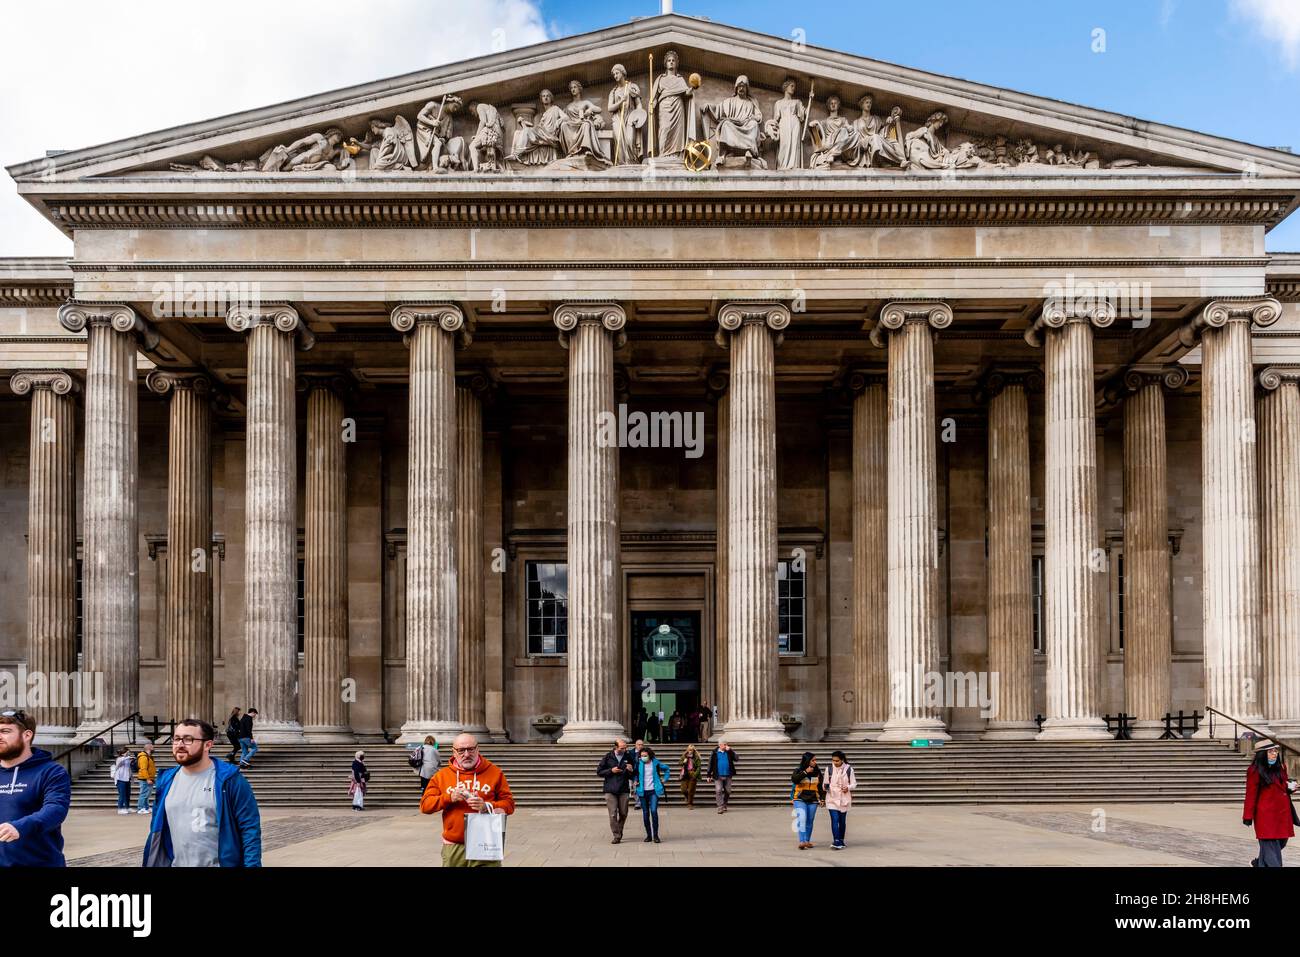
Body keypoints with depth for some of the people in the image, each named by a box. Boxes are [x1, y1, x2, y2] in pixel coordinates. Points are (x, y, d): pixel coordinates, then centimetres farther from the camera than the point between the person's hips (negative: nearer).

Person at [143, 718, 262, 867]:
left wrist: (252, 865, -21)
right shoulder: (166, 780, 4)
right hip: (177, 863, 5)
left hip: (221, 863, -5)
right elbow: (157, 829, 12)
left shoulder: (228, 779, -12)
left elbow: (250, 829, -13)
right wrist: (152, 864, 9)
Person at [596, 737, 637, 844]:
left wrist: (631, 771, -8)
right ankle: (616, 836, -5)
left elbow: (633, 775, 15)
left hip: (623, 790, 2)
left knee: (623, 814, 6)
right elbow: (599, 771, 3)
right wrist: (611, 771, -10)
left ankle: (619, 833, 26)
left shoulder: (628, 757, 6)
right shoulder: (608, 758, 1)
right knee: (613, 814, -8)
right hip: (610, 790, -2)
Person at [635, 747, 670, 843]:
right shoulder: (639, 764, 2)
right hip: (643, 792, 2)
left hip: (654, 791, -2)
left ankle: (656, 835, -7)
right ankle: (648, 835, 15)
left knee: (654, 811, -15)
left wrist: (665, 778, 9)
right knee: (645, 813, 4)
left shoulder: (656, 763, 1)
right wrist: (635, 781, 4)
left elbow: (666, 768, 19)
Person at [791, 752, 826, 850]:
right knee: (802, 819, -17)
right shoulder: (798, 771, -2)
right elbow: (794, 779, -20)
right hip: (800, 800, -4)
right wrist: (805, 772, -21)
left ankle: (807, 841, 17)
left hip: (813, 801, 4)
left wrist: (822, 798, 4)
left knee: (809, 821, 7)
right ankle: (801, 842, -20)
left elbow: (821, 786, 12)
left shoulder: (817, 772, 7)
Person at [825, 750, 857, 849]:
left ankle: (841, 841, 24)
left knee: (842, 821, 10)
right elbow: (826, 783, 7)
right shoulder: (829, 769, -2)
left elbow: (854, 783, 3)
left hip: (844, 799, 1)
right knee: (834, 820, -13)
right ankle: (836, 842, -16)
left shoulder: (848, 769, -3)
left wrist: (848, 787, -18)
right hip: (832, 798, -1)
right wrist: (826, 787, -15)